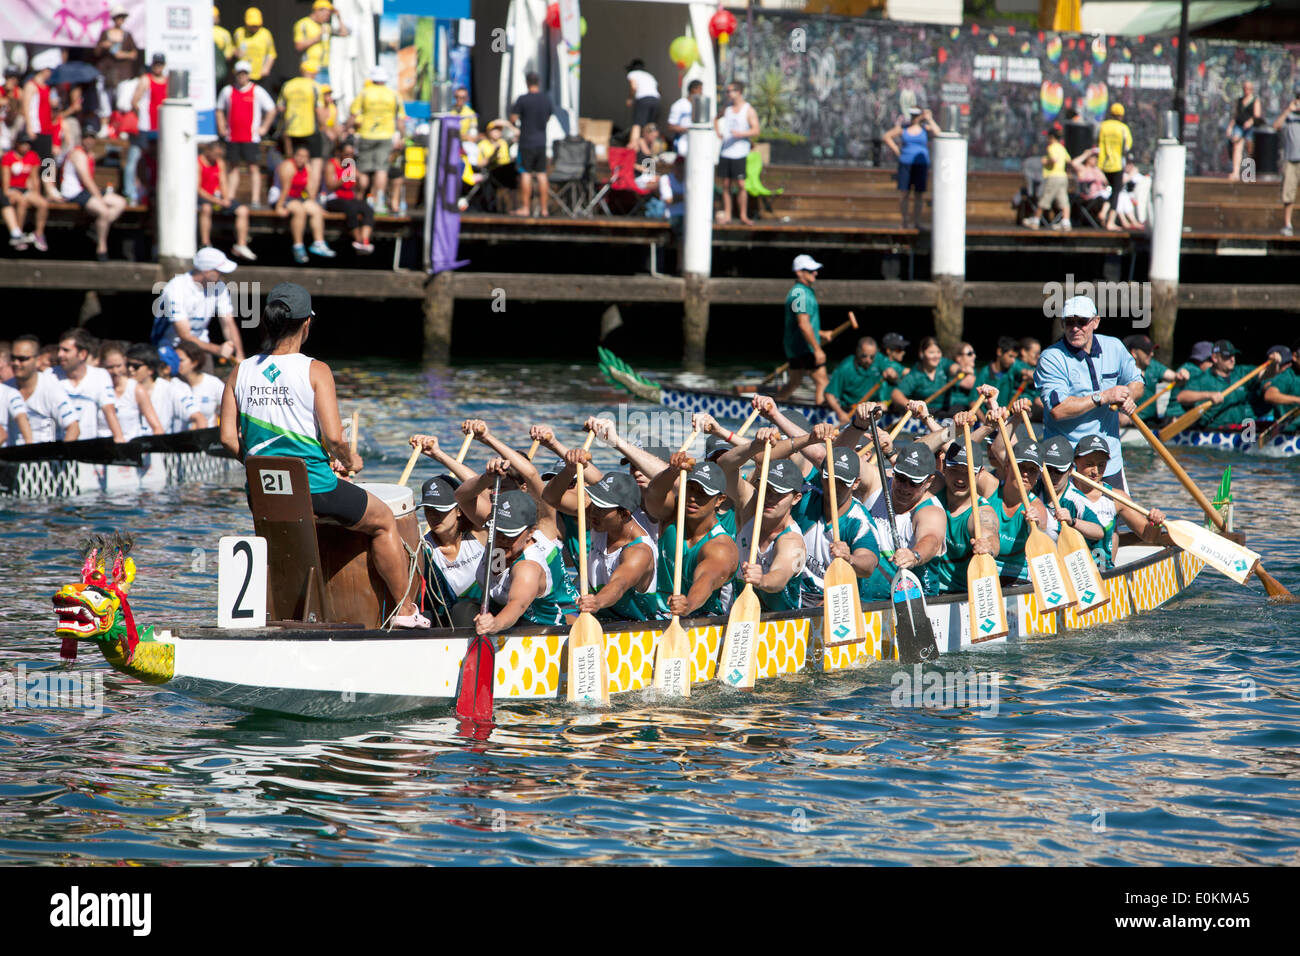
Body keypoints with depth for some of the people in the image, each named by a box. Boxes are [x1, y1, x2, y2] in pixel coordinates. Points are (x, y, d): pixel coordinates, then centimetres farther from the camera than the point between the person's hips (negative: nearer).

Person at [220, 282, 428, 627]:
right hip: (313, 486, -5)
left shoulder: (241, 372, 1)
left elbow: (229, 437, 1)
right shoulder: (315, 371, -12)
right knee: (384, 521, 19)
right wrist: (350, 462, 3)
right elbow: (333, 438, -17)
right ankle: (405, 610, 25)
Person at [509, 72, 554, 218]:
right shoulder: (546, 99, 2)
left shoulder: (523, 100, -13)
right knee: (542, 175, 7)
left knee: (525, 174, -1)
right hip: (541, 142, 4)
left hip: (526, 142, -4)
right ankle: (544, 209, 9)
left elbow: (513, 119, -9)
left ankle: (525, 208, -2)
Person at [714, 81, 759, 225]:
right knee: (726, 185, 5)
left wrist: (741, 134, -25)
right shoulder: (727, 108, 12)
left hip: (739, 154, -5)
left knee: (741, 185, -5)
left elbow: (756, 131, -11)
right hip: (725, 152, 5)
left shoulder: (749, 110, -3)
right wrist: (717, 132, 13)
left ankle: (743, 215, 3)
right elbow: (717, 119, 31)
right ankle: (726, 215, 11)